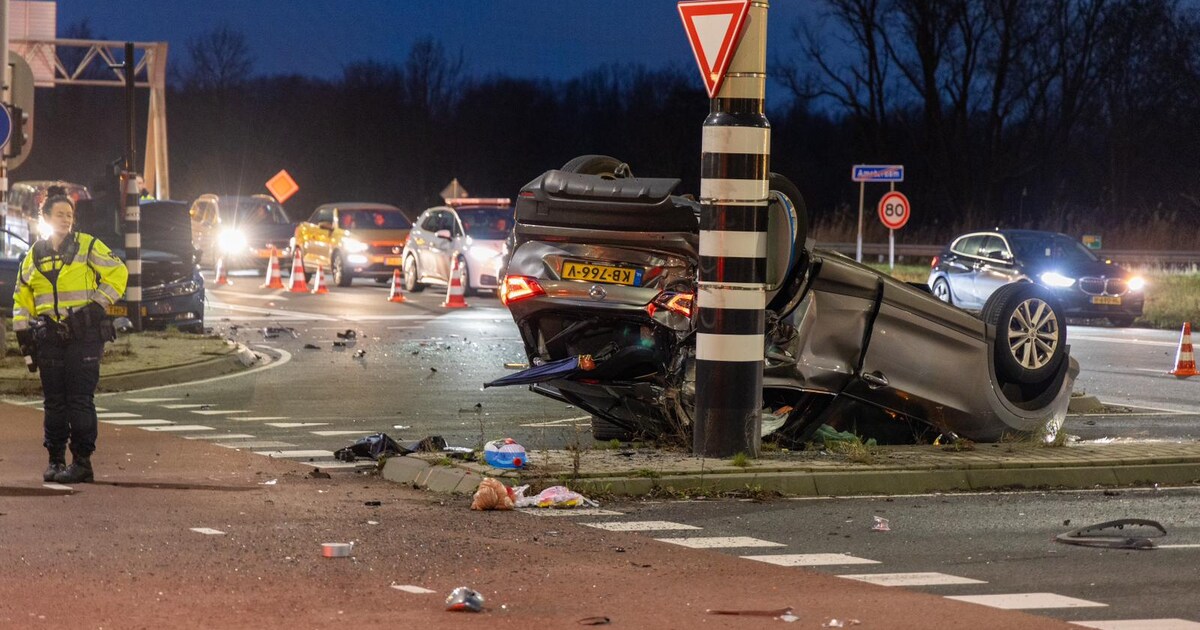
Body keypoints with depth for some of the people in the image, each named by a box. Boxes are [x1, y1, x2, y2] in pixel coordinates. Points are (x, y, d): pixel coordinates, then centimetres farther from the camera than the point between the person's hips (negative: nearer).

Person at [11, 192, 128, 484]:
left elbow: (117, 273, -1)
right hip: (49, 337, 4)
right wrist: (24, 335, 10)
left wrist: (98, 305, -9)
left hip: (84, 334, -4)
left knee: (81, 400, -7)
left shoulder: (88, 246, 0)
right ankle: (55, 459, 15)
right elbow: (22, 298, 18)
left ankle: (82, 460, -4)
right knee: (54, 401, 7)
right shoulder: (35, 255, 13)